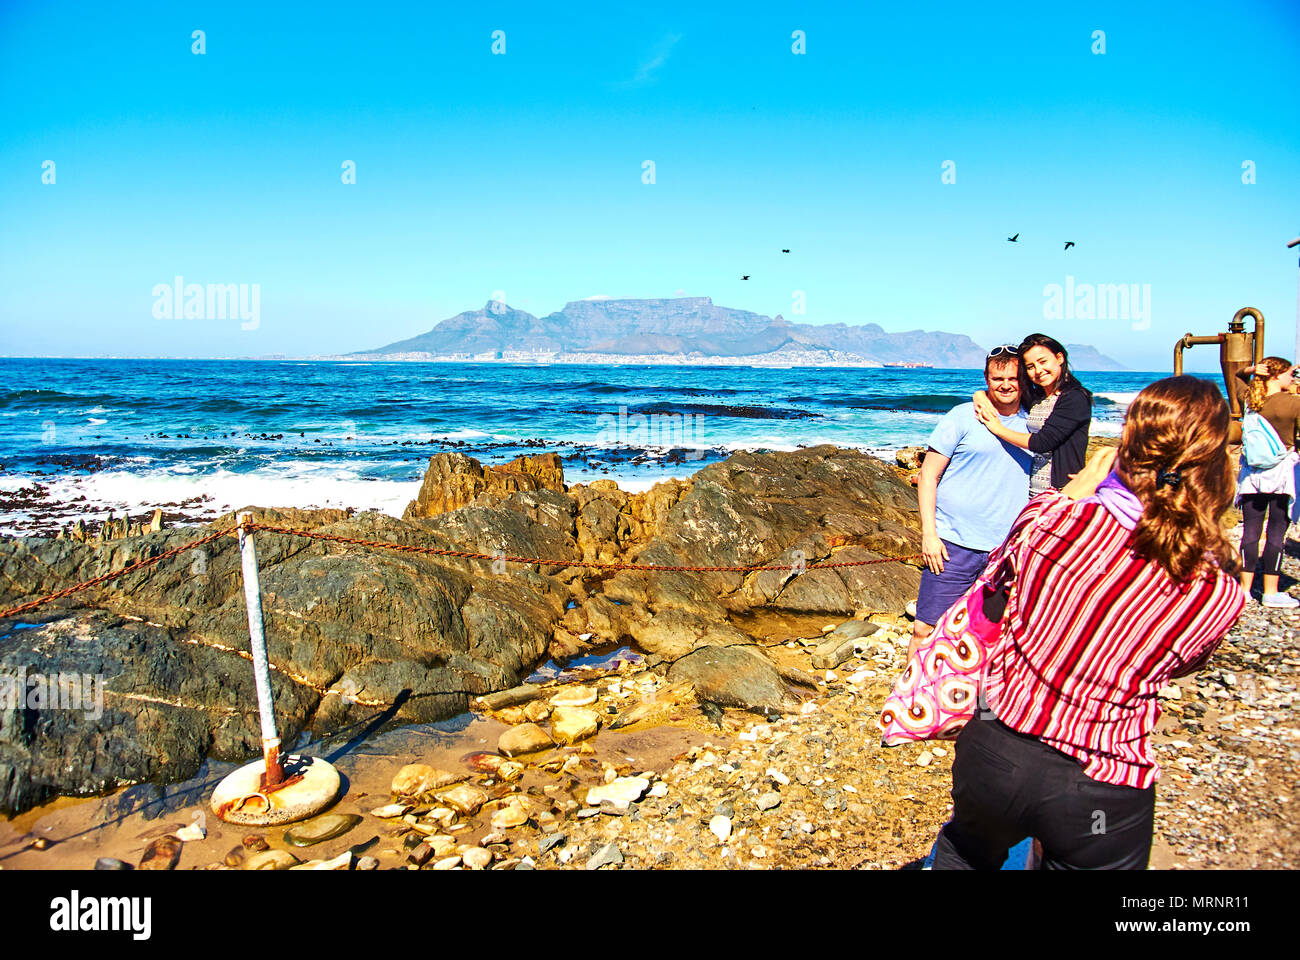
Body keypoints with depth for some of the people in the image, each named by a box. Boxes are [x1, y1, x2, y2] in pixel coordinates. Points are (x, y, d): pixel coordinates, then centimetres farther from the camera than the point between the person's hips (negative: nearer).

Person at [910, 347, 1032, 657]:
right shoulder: (962, 417, -1)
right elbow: (928, 476, -1)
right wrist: (929, 534, -10)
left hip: (1008, 549, 3)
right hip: (954, 546, -3)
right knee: (926, 630, -2)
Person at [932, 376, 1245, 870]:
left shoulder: (1053, 516, -16)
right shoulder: (1221, 594, -13)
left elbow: (1000, 568, 6)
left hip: (995, 753, 1)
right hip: (1102, 797, -1)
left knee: (964, 852, 31)